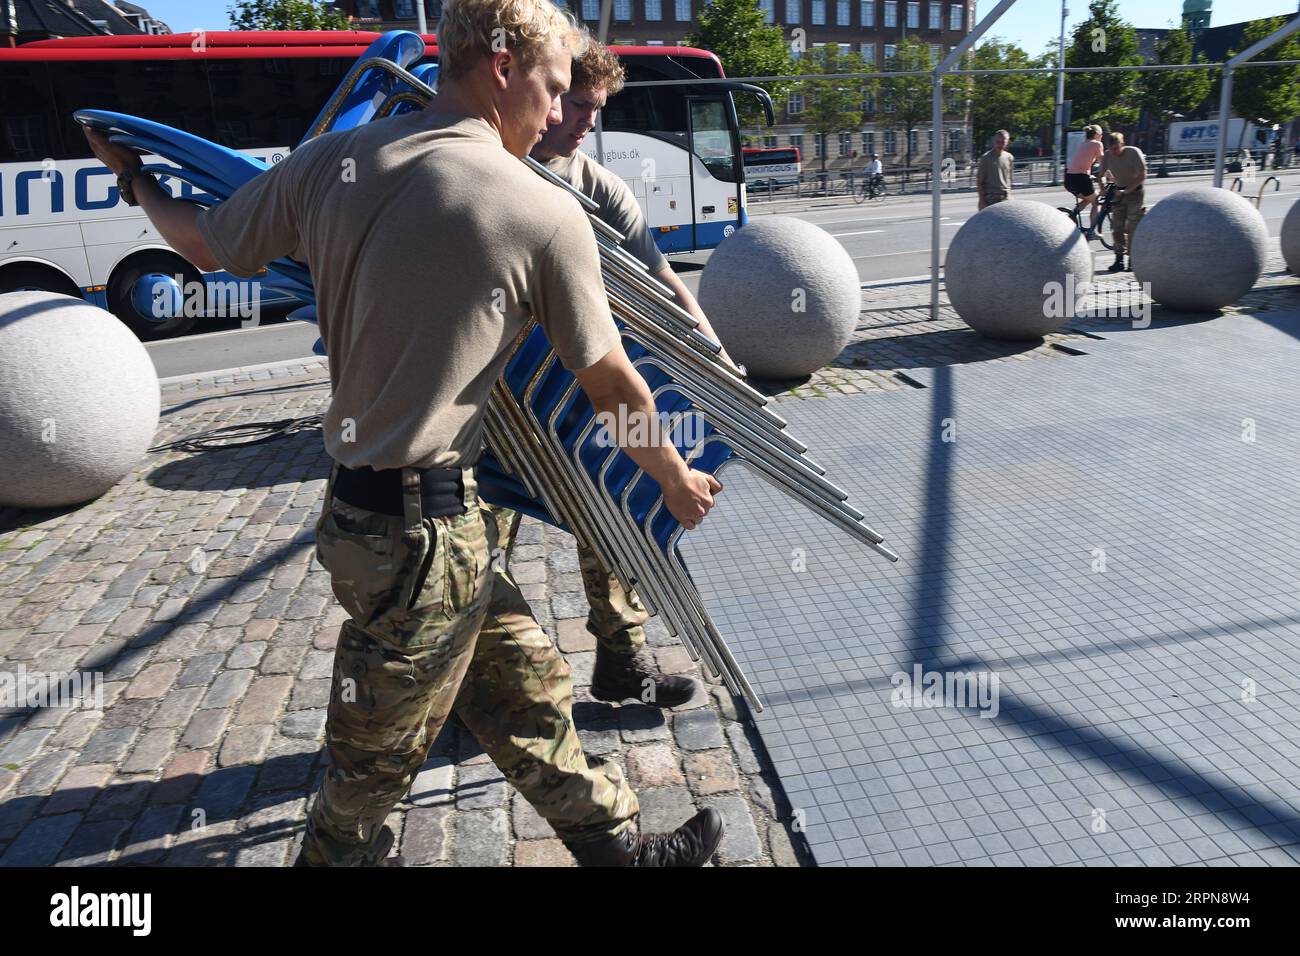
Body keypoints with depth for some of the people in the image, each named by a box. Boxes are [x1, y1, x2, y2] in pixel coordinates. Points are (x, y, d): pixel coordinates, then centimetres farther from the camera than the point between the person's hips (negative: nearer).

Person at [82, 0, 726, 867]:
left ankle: (614, 843, 38)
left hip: (358, 503, 8)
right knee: (375, 763, 13)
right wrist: (679, 482, 13)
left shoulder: (330, 163, 1)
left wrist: (136, 180, 37)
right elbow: (613, 386, -5)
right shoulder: (547, 213, -13)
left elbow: (207, 246, 15)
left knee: (528, 691, 20)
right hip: (427, 533, -8)